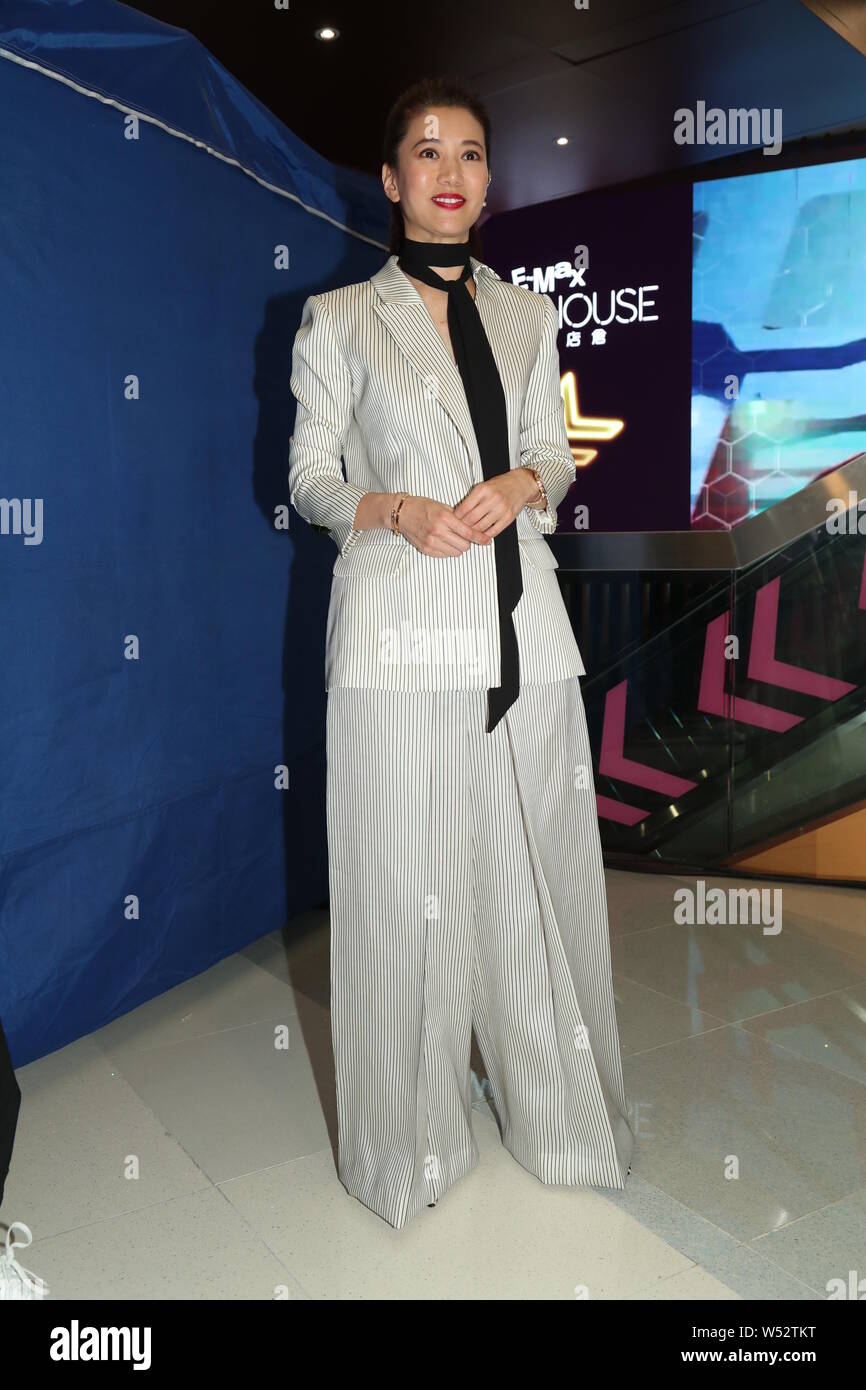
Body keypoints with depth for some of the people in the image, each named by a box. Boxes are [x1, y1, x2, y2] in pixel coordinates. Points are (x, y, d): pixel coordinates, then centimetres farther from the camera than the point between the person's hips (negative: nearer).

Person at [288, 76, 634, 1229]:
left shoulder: (527, 313, 14)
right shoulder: (338, 319, 5)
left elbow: (559, 455, 16)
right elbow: (309, 476, 4)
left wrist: (521, 483, -7)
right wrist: (394, 511, -16)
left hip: (521, 623, 4)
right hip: (400, 626, -3)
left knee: (539, 863, 10)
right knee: (404, 881, 2)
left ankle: (558, 1108, 32)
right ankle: (412, 1136, 23)